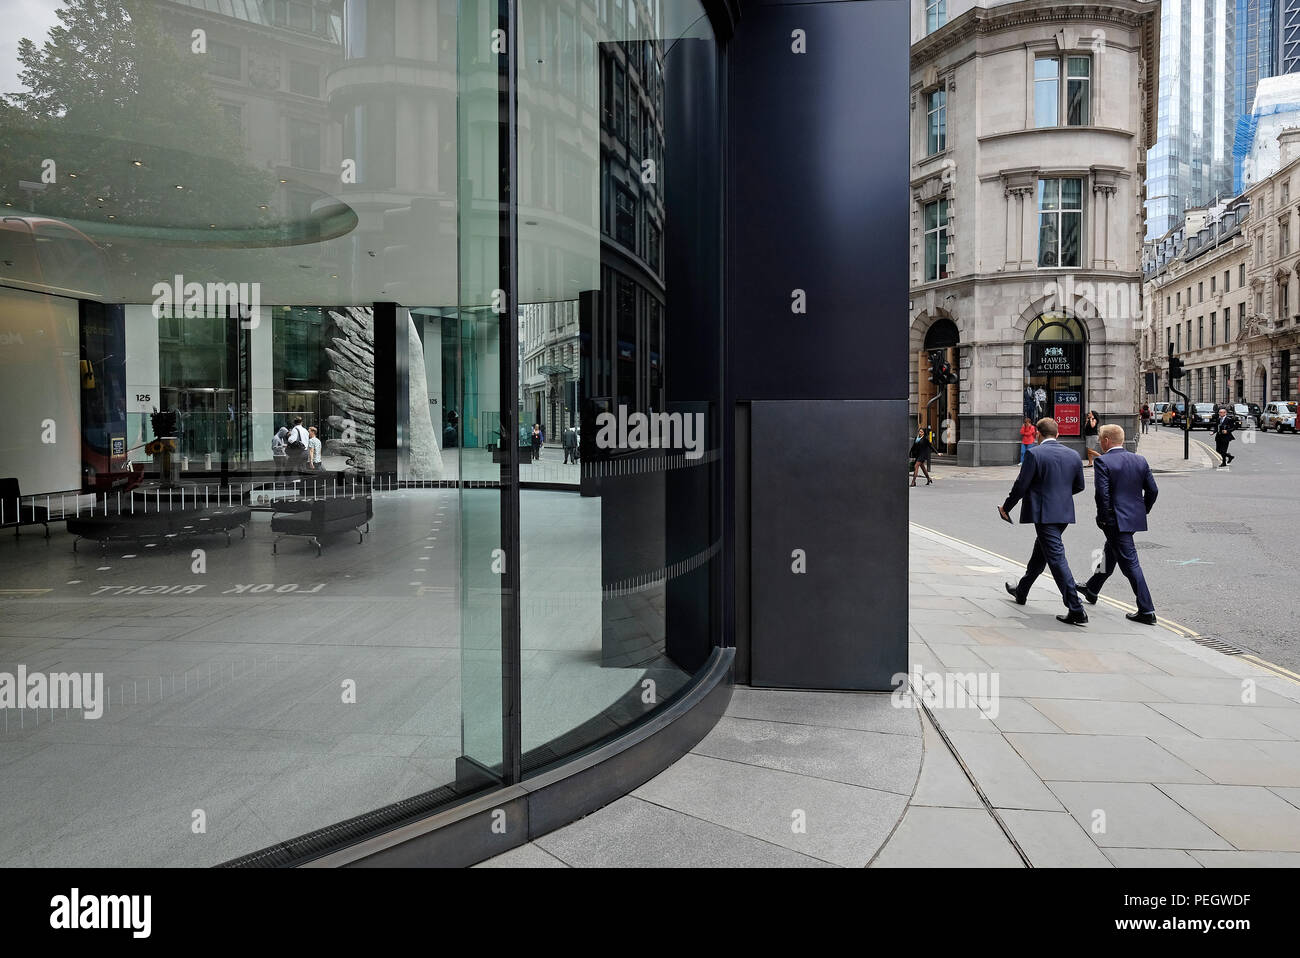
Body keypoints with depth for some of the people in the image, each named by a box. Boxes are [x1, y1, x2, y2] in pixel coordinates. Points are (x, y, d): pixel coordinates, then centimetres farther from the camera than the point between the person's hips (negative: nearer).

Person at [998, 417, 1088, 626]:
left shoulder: (1034, 454, -13)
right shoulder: (1073, 455, 6)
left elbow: (1021, 485, -12)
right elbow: (1079, 486, 14)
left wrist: (1006, 508, 1)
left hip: (1044, 514, -7)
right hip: (1064, 513, 7)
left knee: (1056, 558, -7)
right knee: (1040, 552, 23)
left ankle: (1076, 610, -10)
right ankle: (1021, 591, 41)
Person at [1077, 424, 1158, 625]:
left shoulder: (1103, 462, -14)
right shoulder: (1140, 460, 6)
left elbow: (1102, 494, -20)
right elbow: (1153, 490, 7)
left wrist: (1104, 519, -10)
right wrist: (1143, 511, 18)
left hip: (1115, 520, -8)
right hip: (1134, 518, 8)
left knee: (1130, 563, -4)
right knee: (1110, 554, 24)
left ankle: (1147, 611, -3)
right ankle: (1092, 590, 43)